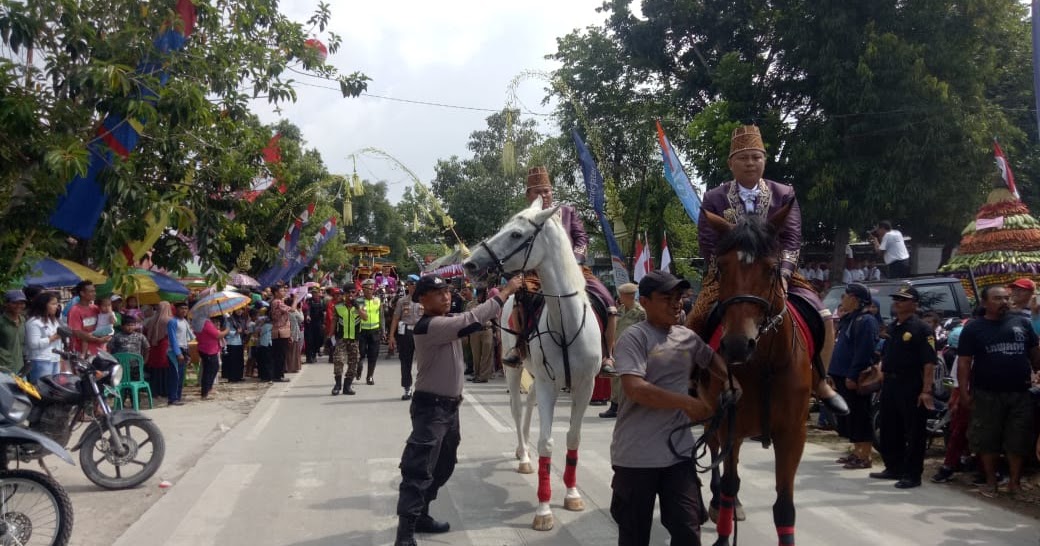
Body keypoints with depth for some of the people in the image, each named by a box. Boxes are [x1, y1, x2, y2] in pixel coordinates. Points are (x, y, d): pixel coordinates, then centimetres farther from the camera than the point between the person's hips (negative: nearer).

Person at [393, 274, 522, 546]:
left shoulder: (449, 321, 8)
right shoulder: (428, 326, -22)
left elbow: (481, 320, 16)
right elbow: (471, 320, -27)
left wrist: (503, 298, 1)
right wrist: (505, 292, -22)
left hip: (450, 406, 10)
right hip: (430, 407, -10)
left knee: (443, 467, 21)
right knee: (419, 470, -11)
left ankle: (421, 516, 34)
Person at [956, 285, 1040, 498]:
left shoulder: (1022, 323, 8)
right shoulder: (973, 328, 0)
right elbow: (964, 363, -2)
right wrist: (964, 392, -8)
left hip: (1020, 393, 2)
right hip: (987, 394, -2)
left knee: (1018, 440, 5)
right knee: (988, 440, 5)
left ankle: (1015, 482, 17)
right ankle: (991, 482, 17)